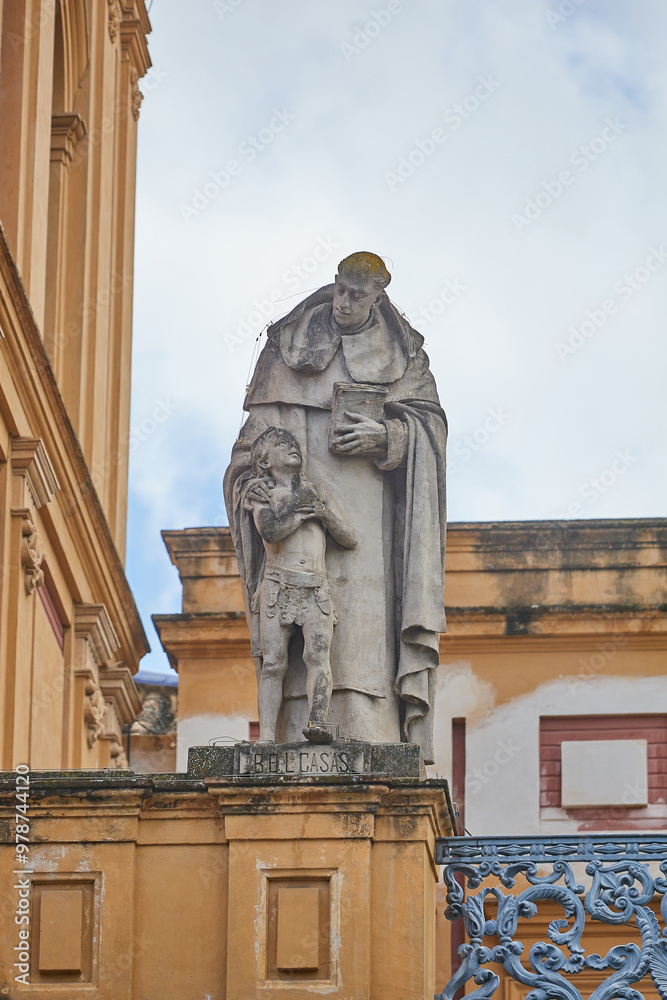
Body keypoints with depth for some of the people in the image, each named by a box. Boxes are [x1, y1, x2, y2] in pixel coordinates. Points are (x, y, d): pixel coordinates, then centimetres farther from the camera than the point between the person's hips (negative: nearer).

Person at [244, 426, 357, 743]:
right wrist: (303, 508, 0)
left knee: (318, 656, -21)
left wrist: (323, 511, 3)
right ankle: (266, 738, -14)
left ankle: (317, 725, -36)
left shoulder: (316, 494, 22)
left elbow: (349, 540, 18)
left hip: (316, 594, 2)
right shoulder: (262, 494, 11)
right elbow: (270, 531, -11)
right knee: (273, 665, -10)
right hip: (278, 589, -2)